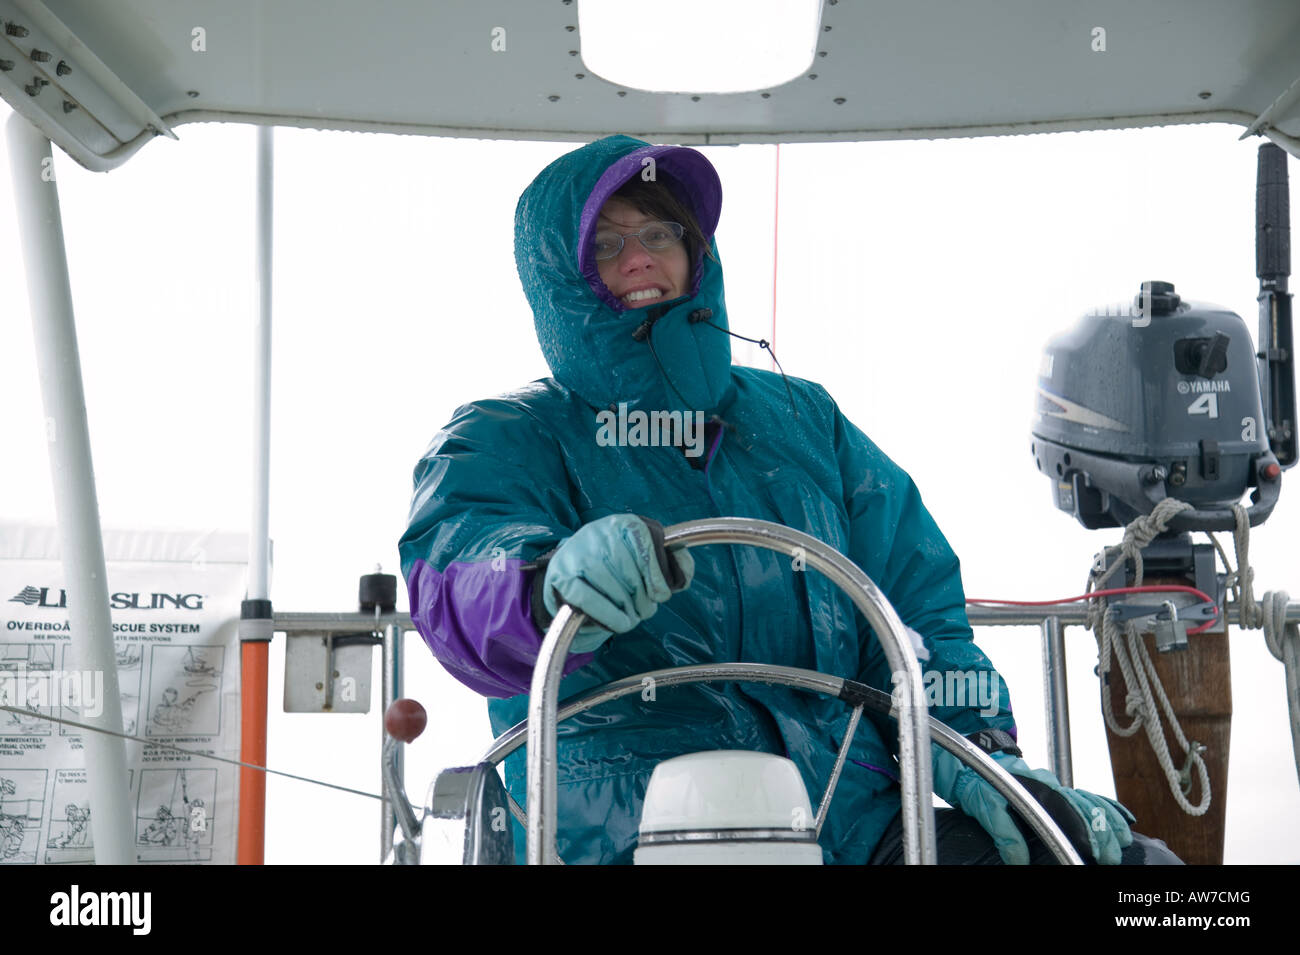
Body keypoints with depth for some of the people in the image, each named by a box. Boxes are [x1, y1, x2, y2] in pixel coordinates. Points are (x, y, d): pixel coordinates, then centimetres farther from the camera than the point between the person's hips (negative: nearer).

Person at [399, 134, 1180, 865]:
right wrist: (552, 588, -37)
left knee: (1122, 853, -19)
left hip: (852, 816, 4)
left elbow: (912, 604, 19)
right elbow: (460, 587, -12)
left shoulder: (805, 422, 24)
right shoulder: (501, 443, 10)